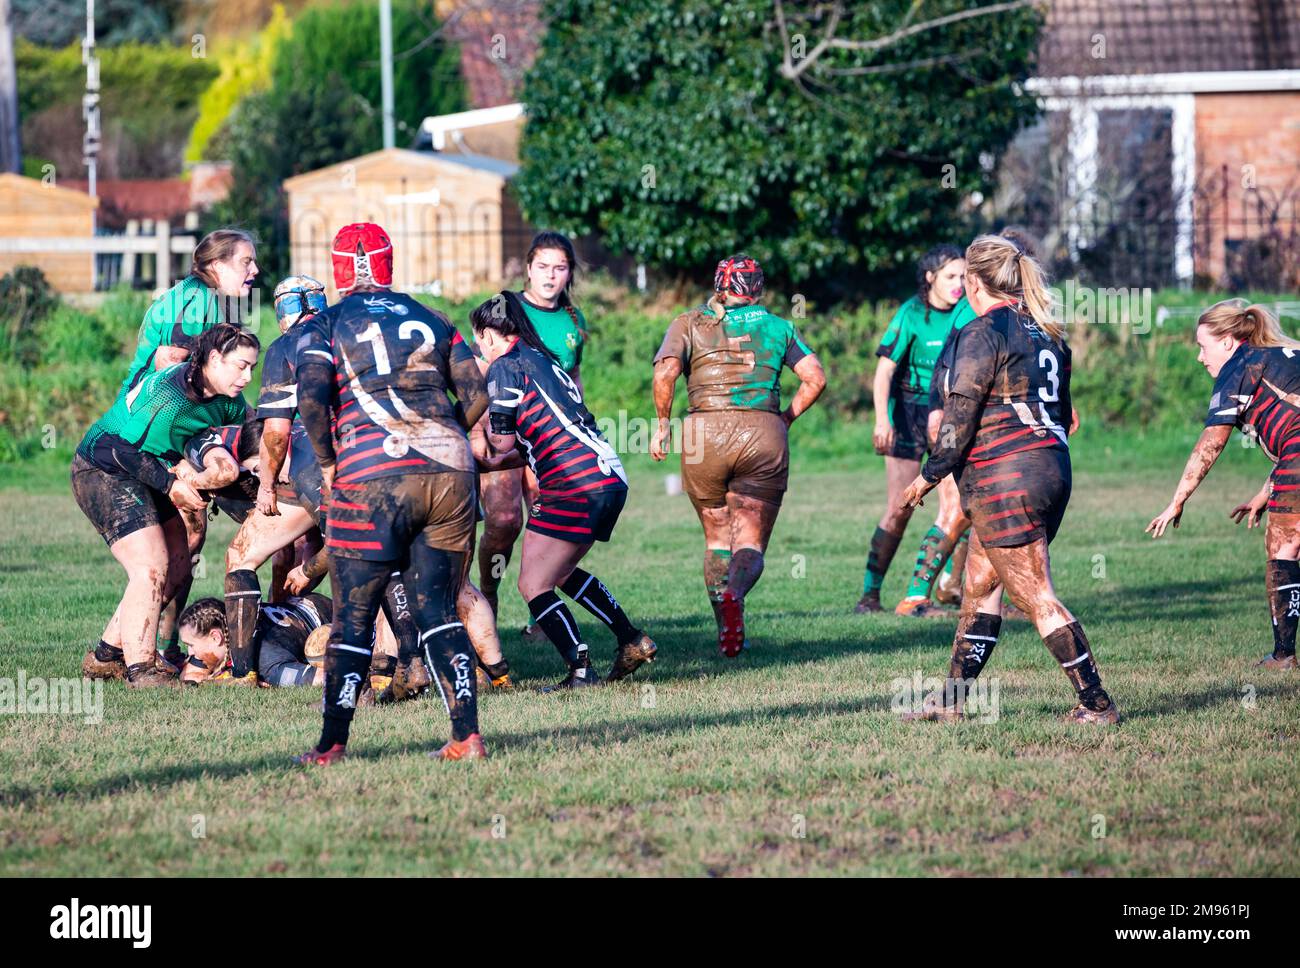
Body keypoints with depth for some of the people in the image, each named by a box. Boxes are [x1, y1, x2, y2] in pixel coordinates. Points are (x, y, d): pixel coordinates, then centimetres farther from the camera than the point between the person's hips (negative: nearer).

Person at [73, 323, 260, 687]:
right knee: (151, 570, -19)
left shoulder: (228, 399, -4)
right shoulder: (167, 396, -31)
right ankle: (139, 670, -16)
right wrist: (172, 485, -25)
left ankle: (106, 656, 19)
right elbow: (122, 451, -27)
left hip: (147, 477, 10)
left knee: (177, 571, 9)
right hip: (102, 469, -10)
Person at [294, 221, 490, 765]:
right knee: (439, 611, 9)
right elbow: (476, 396, 13)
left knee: (353, 616, 3)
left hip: (372, 475, -3)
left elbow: (311, 399, -7)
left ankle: (332, 744, 3)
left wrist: (328, 464, 5)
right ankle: (467, 735, 1)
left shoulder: (325, 326, 8)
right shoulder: (430, 320, 19)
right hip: (450, 471, 3)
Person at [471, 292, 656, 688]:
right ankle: (632, 640, 26)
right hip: (611, 477, 9)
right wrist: (493, 460, 19)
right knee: (561, 571, 26)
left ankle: (580, 669, -13)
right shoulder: (545, 359, 22)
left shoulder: (505, 367, -4)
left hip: (575, 487, -9)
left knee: (533, 585, -3)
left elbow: (502, 442, -6)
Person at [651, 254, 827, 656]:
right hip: (763, 433, 0)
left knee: (717, 538, 19)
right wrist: (785, 420, 18)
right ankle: (735, 594, -31)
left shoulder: (689, 324, 9)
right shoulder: (778, 327, 13)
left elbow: (665, 372, -7)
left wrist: (662, 424, 4)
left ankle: (726, 627, 11)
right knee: (751, 543, 1)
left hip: (704, 433, 1)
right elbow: (815, 378, 5)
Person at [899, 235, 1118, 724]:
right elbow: (1063, 413, 18)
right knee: (979, 586, 16)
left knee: (1038, 599, -6)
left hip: (1002, 479, -9)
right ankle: (952, 699, 20)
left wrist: (929, 476, 0)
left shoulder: (981, 335, -11)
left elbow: (960, 418, -12)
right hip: (1052, 470, 9)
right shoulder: (1046, 333, 14)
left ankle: (1096, 703, -8)